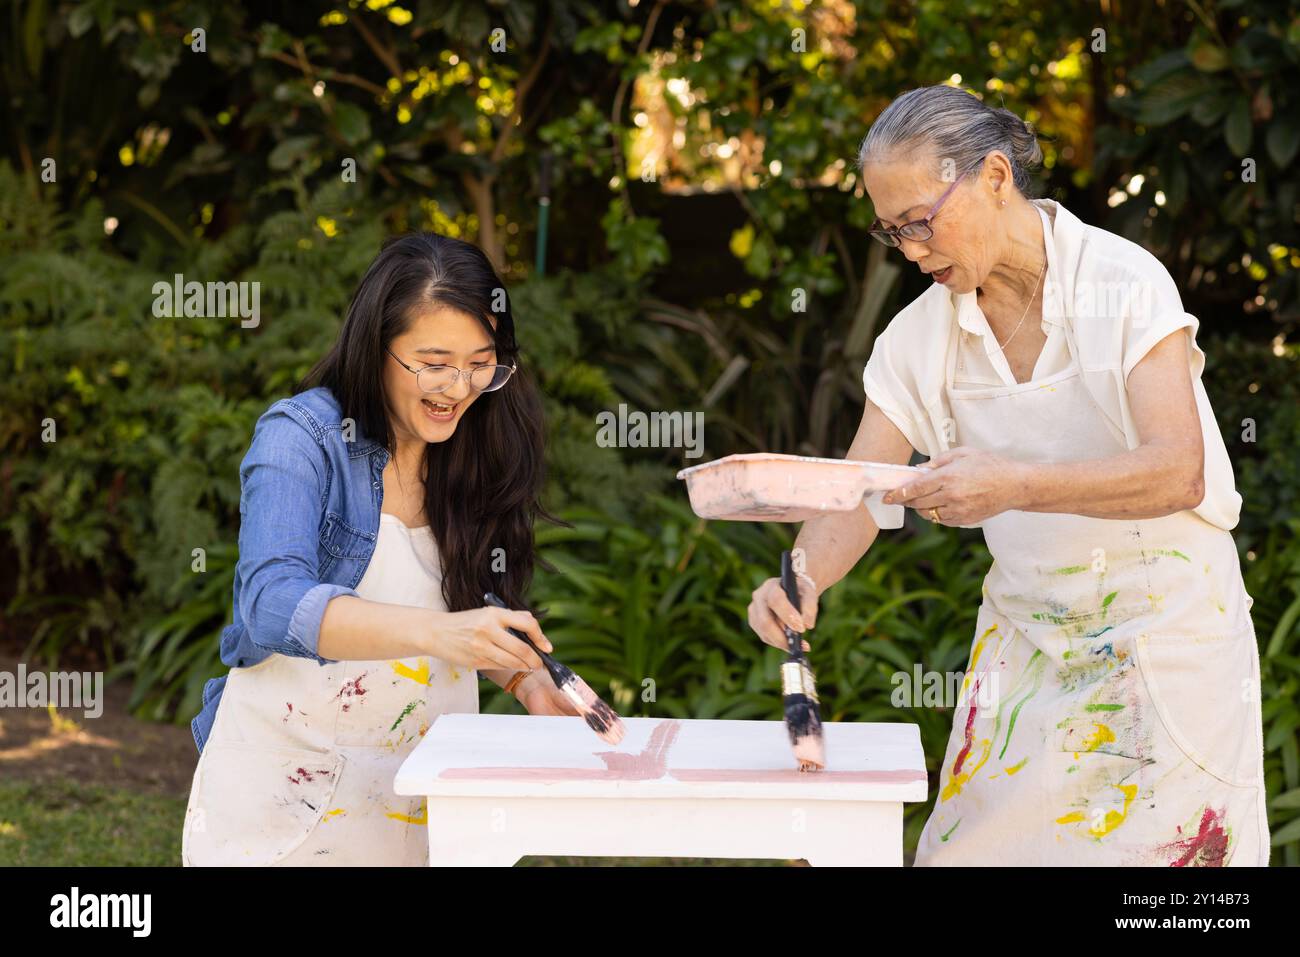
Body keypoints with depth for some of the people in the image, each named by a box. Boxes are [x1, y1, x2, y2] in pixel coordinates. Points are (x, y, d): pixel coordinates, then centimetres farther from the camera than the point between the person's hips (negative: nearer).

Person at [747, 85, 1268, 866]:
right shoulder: (920, 336, 0)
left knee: (1163, 843, -6)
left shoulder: (1125, 282, -14)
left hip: (1165, 619, -4)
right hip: (1026, 630, 4)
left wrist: (1014, 485, -37)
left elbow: (1178, 473, -23)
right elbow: (855, 499, -2)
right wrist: (804, 579, -25)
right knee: (982, 841, -3)